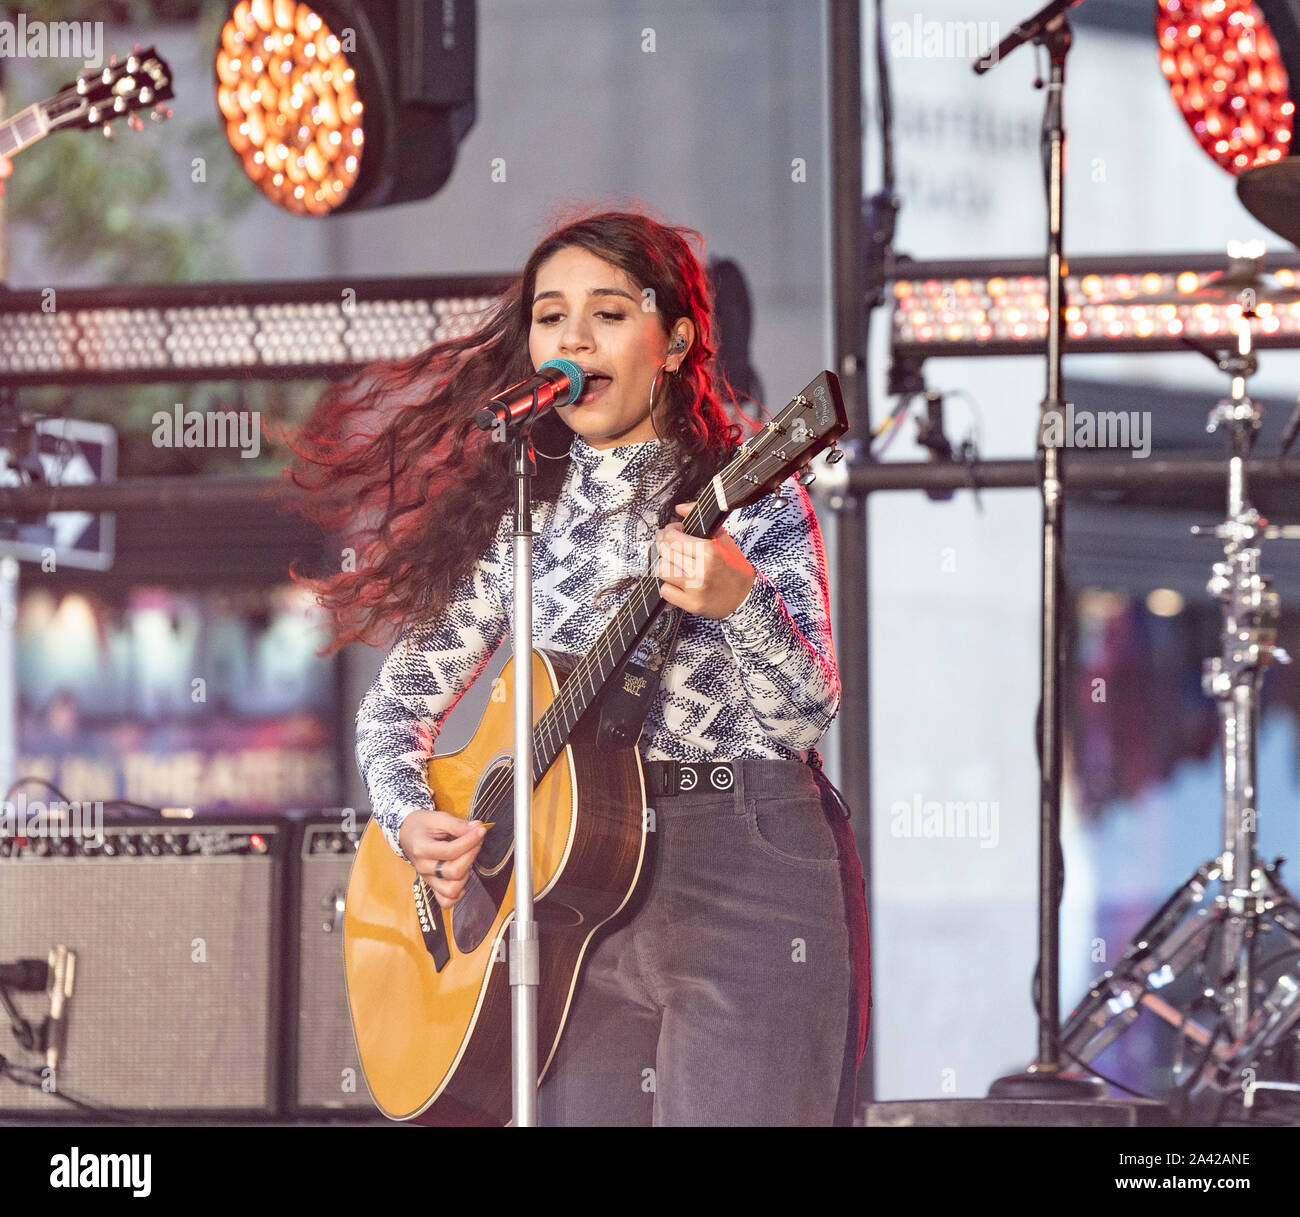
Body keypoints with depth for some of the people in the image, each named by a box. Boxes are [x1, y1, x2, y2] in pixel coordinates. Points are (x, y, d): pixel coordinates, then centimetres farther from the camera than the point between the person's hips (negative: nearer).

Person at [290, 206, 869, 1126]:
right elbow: (395, 705, 17)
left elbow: (807, 720, -9)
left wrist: (736, 602, -28)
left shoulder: (749, 498, 1)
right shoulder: (516, 520, 12)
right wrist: (411, 822, -3)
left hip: (742, 881, -4)